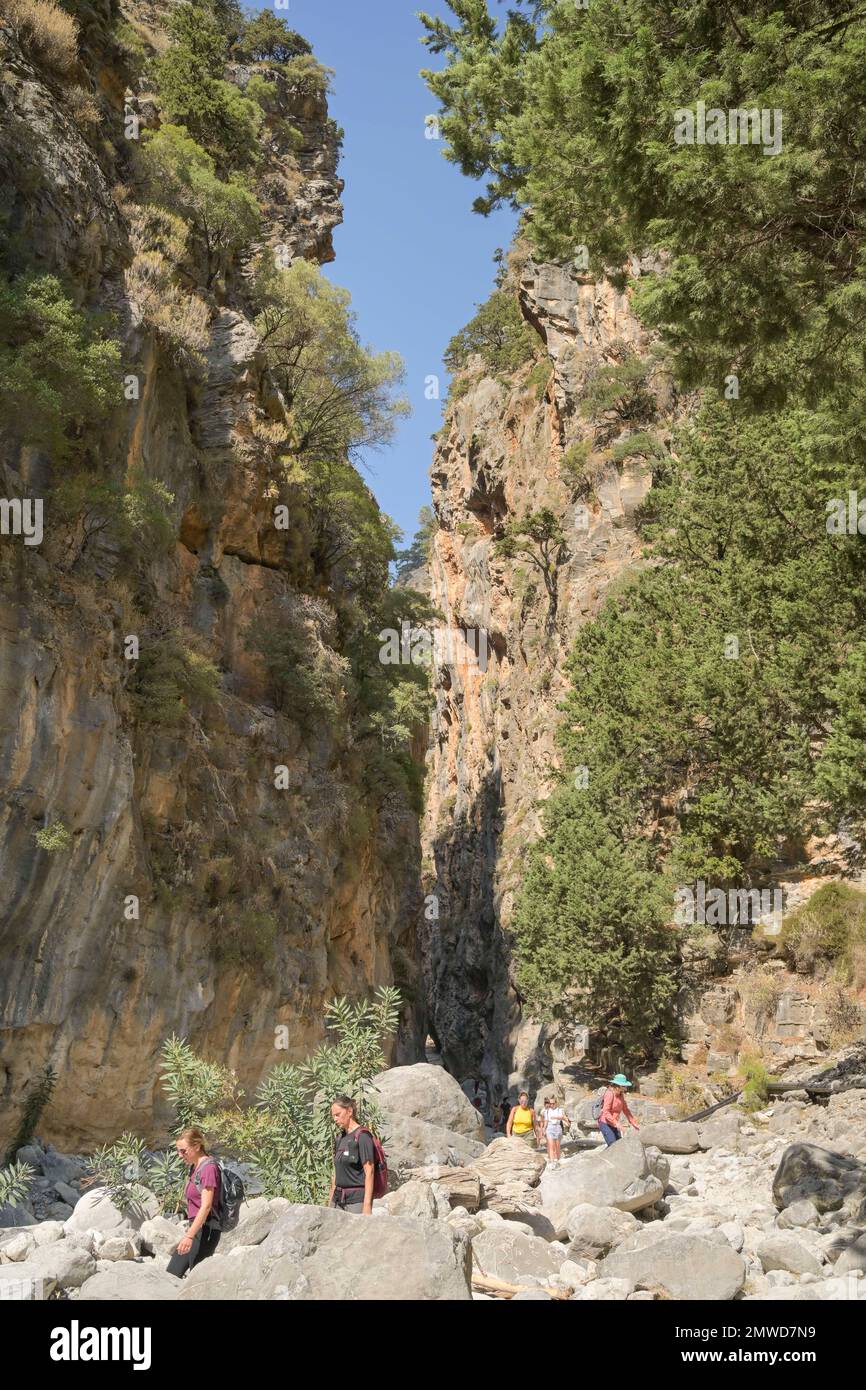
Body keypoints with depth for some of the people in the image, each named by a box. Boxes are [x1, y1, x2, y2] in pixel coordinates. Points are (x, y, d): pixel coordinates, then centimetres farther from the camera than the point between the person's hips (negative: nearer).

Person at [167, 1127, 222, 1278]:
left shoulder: (209, 1167, -15)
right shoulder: (194, 1167, 14)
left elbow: (206, 1206, -22)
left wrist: (189, 1236, -27)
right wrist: (190, 1230, 17)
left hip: (205, 1230, -10)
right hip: (196, 1228, 10)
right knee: (172, 1273, 8)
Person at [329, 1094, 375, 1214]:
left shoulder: (362, 1136, -9)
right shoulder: (339, 1138, 14)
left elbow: (369, 1172, -13)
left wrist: (367, 1205, -18)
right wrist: (330, 1203, 17)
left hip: (357, 1199, -7)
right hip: (338, 1199, 7)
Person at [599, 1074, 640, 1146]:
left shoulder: (621, 1095, 6)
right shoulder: (610, 1094, -19)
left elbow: (626, 1110, 13)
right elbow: (606, 1111, -23)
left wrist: (634, 1123, 10)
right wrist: (616, 1123, -29)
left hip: (613, 1124, 8)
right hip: (605, 1123, -8)